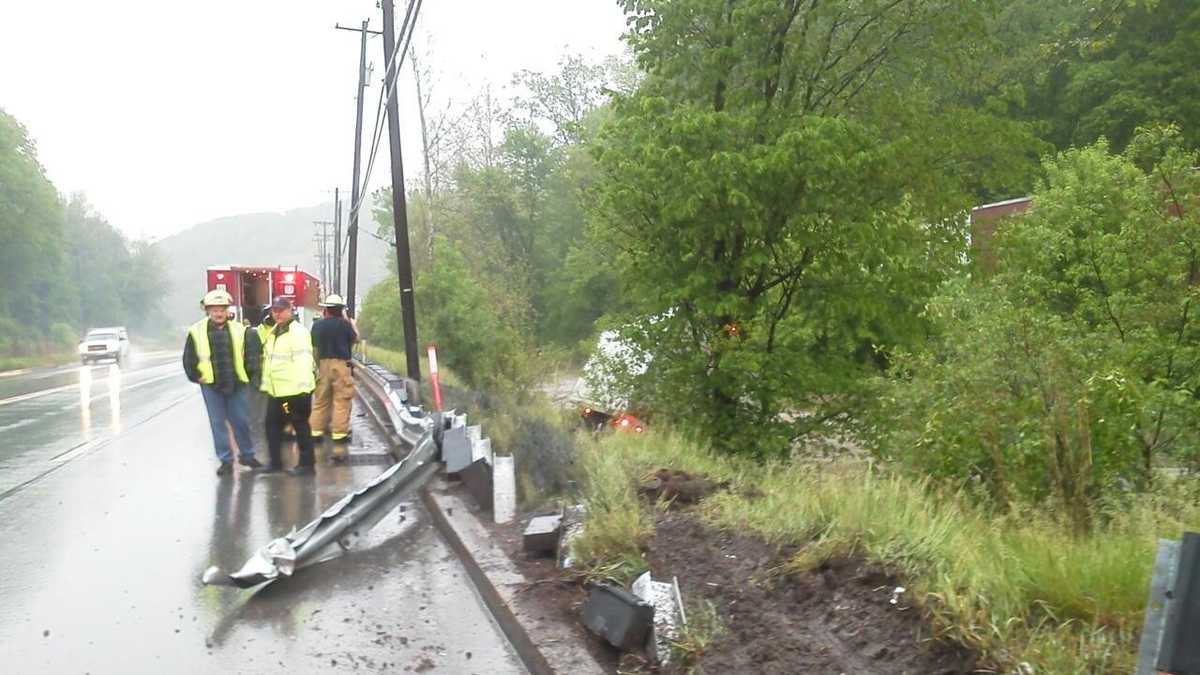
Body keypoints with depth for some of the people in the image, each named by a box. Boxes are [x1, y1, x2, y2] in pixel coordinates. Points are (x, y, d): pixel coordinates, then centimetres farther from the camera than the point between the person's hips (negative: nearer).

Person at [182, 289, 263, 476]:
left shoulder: (239, 329, 1)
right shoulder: (196, 331, -1)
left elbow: (250, 354, 8)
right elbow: (189, 359, 5)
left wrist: (249, 374, 2)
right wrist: (197, 377, 0)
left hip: (237, 384, 1)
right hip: (211, 386, -1)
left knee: (241, 421, 8)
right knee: (218, 423, 5)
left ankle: (247, 455, 23)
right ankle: (226, 460, 13)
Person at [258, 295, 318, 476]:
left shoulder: (298, 332, -15)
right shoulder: (272, 333, 15)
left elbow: (303, 362, -22)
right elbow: (267, 359, 22)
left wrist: (303, 388, -27)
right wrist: (266, 384, 19)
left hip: (294, 391, -9)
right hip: (275, 391, 9)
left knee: (301, 427, 1)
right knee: (272, 425, 15)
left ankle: (307, 464, 10)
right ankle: (275, 462, 28)